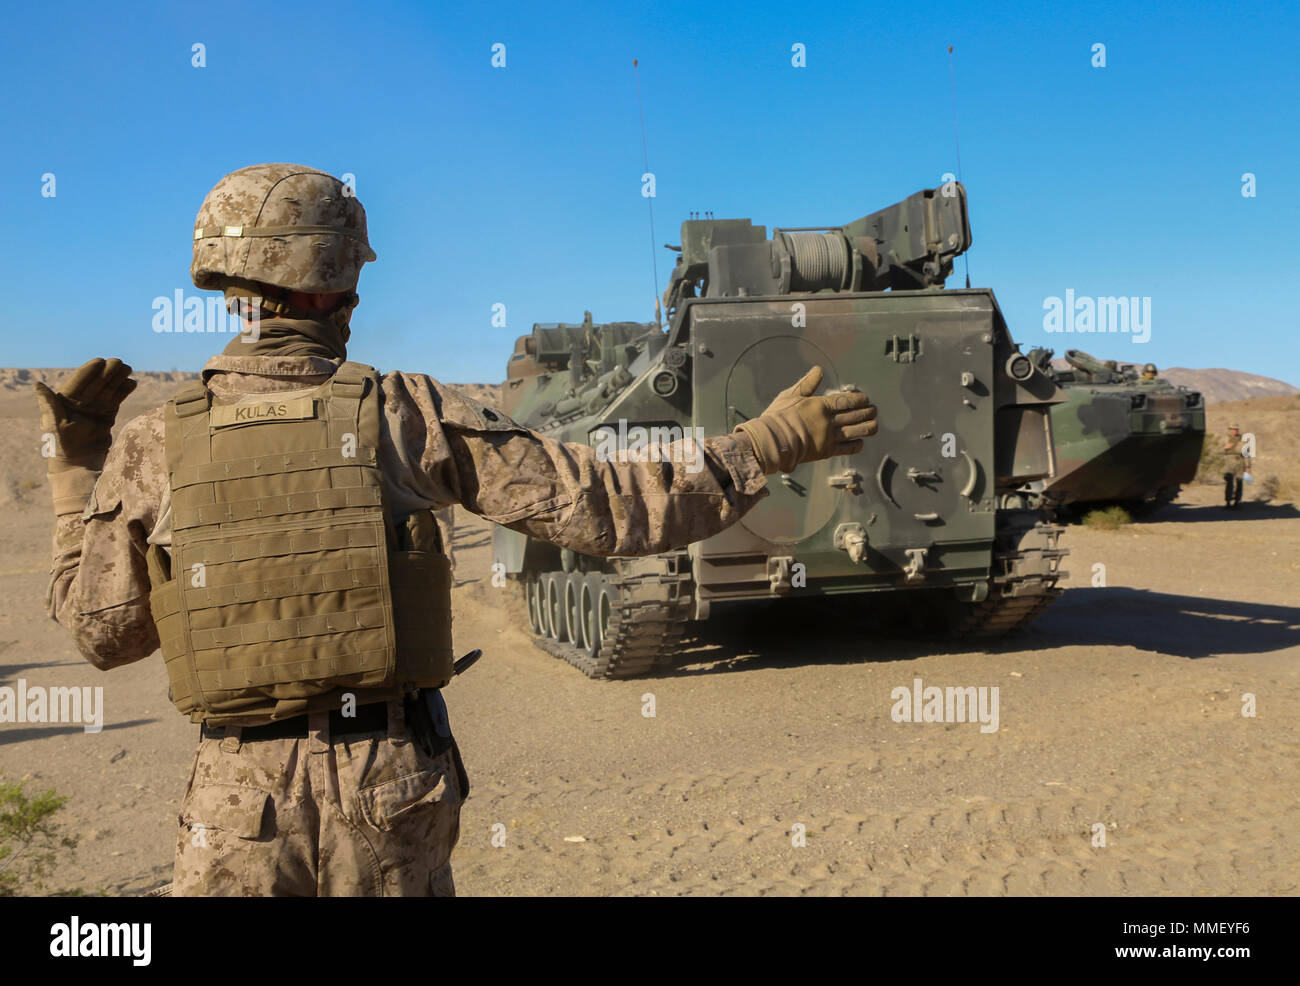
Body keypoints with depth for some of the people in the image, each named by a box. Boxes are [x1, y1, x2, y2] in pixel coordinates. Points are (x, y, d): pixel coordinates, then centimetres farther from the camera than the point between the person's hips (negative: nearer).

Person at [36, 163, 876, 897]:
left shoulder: (155, 447, -5)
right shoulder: (407, 411, -8)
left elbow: (103, 634, 8)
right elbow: (602, 508, -9)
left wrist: (77, 464, 15)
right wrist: (772, 443, 1)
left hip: (242, 804, 0)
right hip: (399, 786, 0)